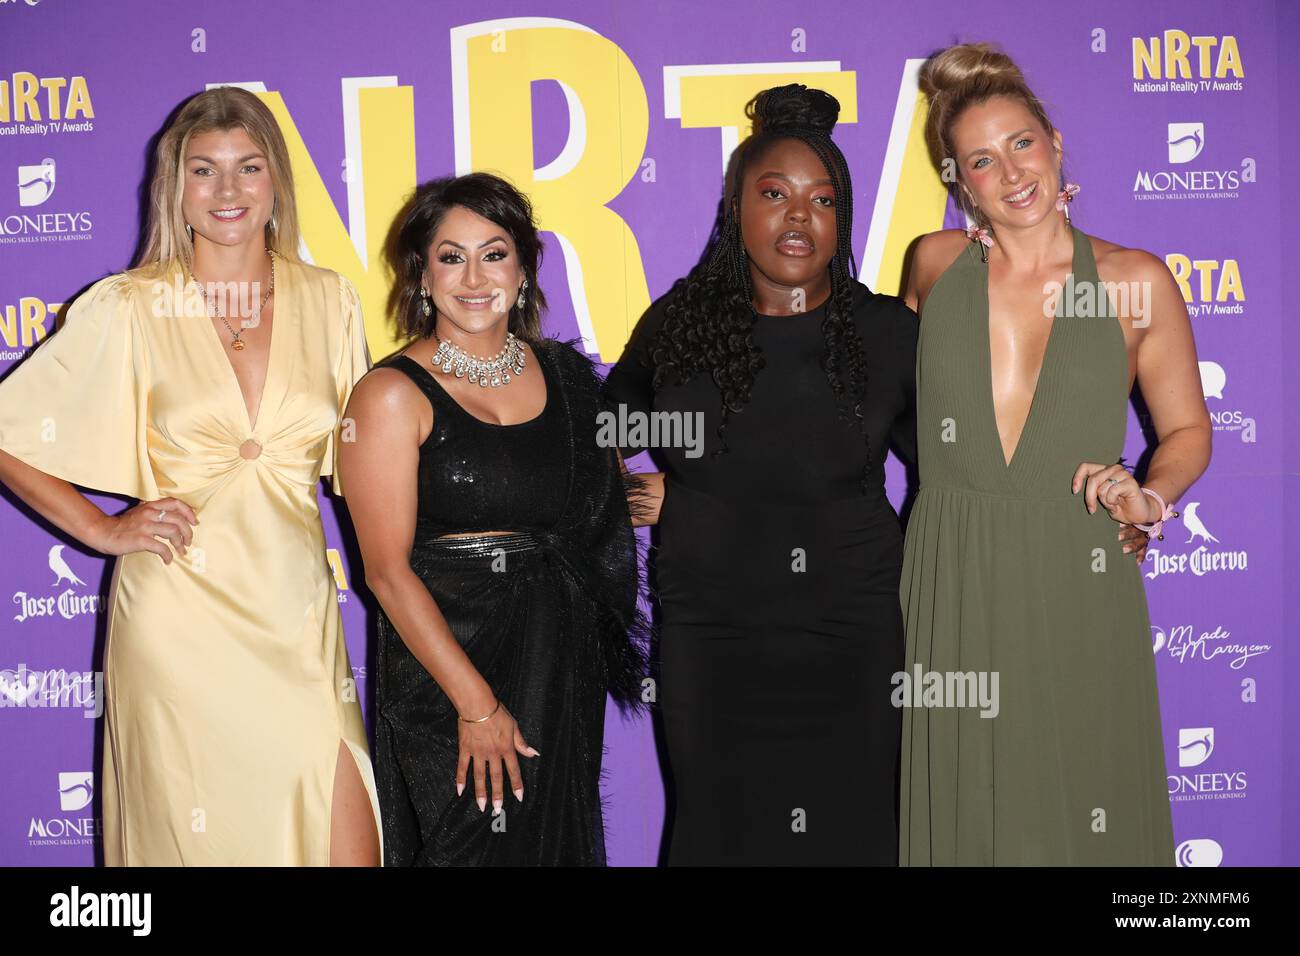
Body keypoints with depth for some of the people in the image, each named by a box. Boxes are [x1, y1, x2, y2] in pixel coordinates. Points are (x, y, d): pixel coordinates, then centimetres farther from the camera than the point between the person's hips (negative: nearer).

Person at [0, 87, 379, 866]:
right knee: (195, 838, 7)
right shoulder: (129, 308, -1)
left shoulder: (330, 301, 6)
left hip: (299, 618, 2)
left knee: (348, 846, 0)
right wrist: (104, 529, -2)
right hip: (180, 618, -2)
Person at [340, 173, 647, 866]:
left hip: (563, 662, 5)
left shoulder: (563, 373, 7)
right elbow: (387, 569, -13)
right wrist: (476, 703, -16)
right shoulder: (393, 394, -9)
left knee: (558, 839, 13)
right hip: (445, 665, -4)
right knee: (474, 846, 2)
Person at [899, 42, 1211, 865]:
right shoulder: (935, 264, 3)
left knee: (1082, 795, 8)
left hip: (1080, 576, -1)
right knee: (967, 802, 10)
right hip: (955, 579, 1)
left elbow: (1188, 430, 6)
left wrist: (1149, 497, -11)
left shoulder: (1136, 280, -2)